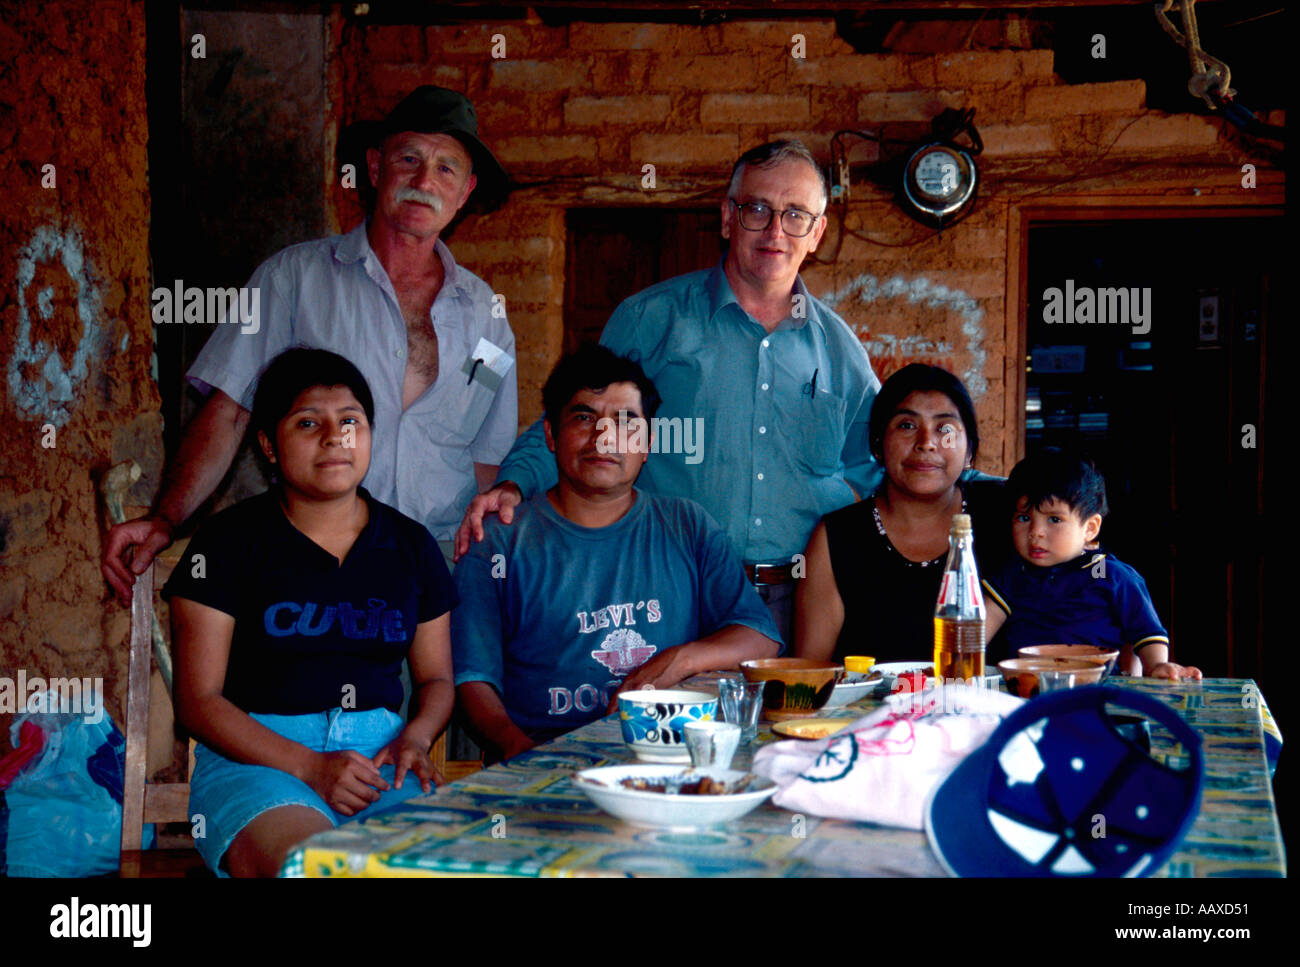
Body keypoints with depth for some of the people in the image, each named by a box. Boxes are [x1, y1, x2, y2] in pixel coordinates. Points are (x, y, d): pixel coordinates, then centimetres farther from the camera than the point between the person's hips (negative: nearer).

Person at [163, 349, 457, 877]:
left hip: (379, 752, 4)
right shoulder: (229, 541, 3)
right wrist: (309, 767, -14)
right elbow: (198, 699, -1)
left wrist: (415, 738, -2)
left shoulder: (411, 545, 15)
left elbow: (435, 679, 22)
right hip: (255, 755, -3)